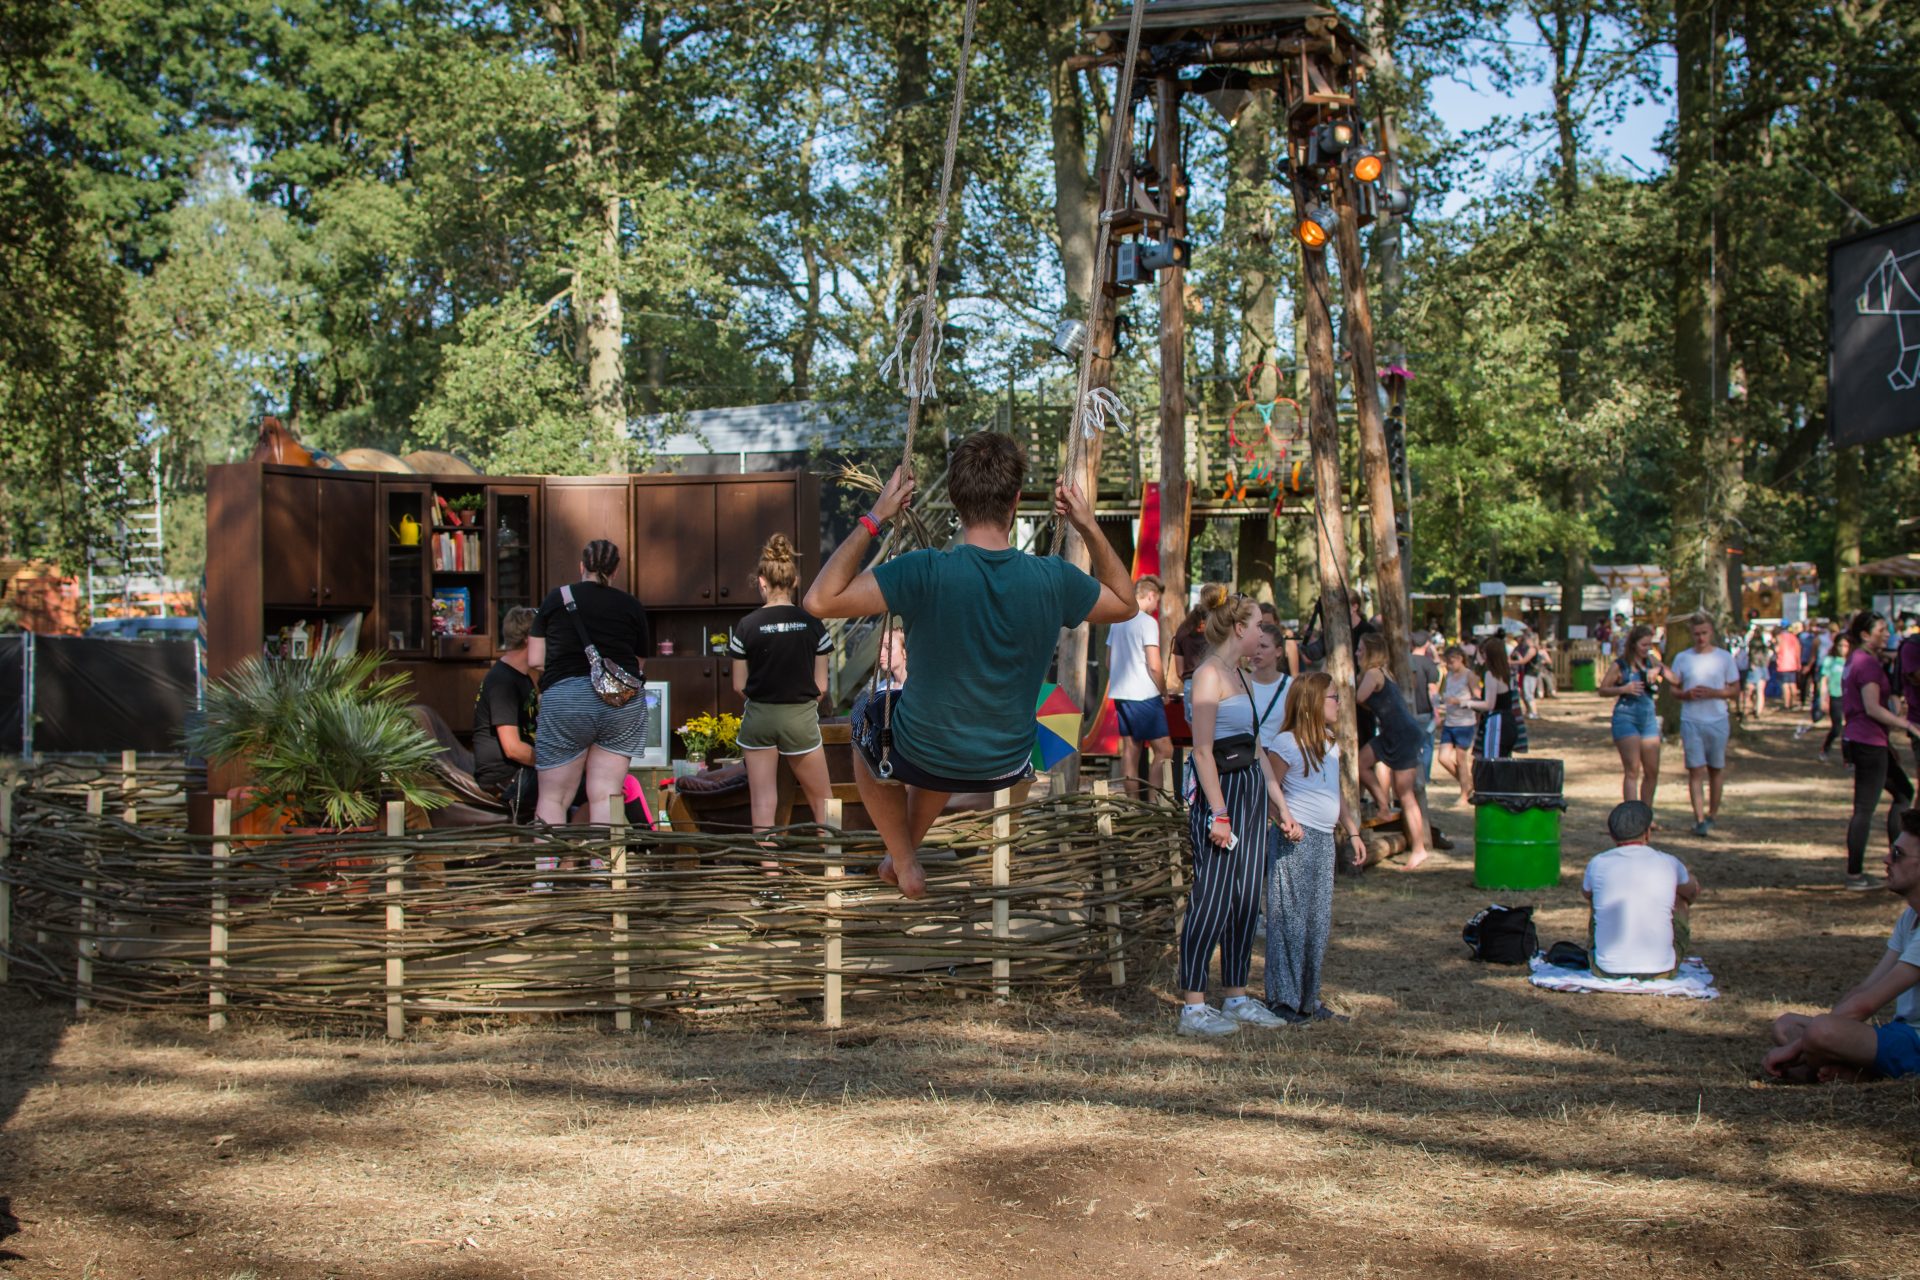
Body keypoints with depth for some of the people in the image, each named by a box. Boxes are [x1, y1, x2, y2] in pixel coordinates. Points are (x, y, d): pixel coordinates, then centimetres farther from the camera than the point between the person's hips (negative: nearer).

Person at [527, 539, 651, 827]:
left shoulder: (556, 598, 8)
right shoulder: (631, 606, 10)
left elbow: (534, 660, 7)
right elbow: (639, 664, 9)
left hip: (564, 698, -1)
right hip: (623, 702, 1)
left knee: (553, 798, 7)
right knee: (605, 796, 3)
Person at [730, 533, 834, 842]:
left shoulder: (746, 626, -9)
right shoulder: (812, 624, -6)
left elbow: (739, 686, -3)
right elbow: (821, 685, -3)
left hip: (758, 716, 0)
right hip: (801, 718, 0)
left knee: (763, 801, 5)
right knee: (821, 797, 14)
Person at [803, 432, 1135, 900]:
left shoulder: (926, 573, -31)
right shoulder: (1053, 579, -20)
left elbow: (819, 601, -28)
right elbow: (1126, 604, 1)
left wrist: (874, 519, -23)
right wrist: (1090, 528, 0)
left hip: (925, 758, -3)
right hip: (1008, 764, 4)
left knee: (868, 720, 34)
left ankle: (906, 866, 35)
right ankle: (905, 852, 54)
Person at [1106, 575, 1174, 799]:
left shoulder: (1118, 621, 12)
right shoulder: (1147, 621, -12)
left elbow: (1109, 661, 19)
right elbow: (1153, 665, -16)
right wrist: (1164, 692, -3)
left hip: (1120, 694, 8)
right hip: (1144, 696, -8)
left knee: (1130, 748, 10)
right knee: (1164, 749, -5)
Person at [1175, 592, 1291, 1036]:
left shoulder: (1239, 675, 16)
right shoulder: (1210, 674, -12)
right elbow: (1203, 750, -18)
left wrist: (1281, 804, 18)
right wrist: (1218, 814, -21)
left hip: (1251, 789, 9)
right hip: (1219, 789, -9)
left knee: (1246, 898, 11)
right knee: (1213, 899, -8)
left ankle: (1237, 998, 19)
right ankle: (1193, 1007, -4)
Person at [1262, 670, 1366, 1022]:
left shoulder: (1330, 745, 15)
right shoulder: (1286, 743, -11)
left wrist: (1353, 832, 23)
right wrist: (1285, 821, -28)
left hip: (1324, 840, 9)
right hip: (1295, 839, -9)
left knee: (1319, 922, 11)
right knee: (1290, 920, -5)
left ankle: (1308, 1001, 18)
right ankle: (1283, 1000, 2)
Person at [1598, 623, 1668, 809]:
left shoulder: (1651, 660, 8)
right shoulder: (1620, 666, -5)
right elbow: (1602, 690, -6)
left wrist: (1658, 670, -9)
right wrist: (1623, 689, -19)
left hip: (1648, 719, 6)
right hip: (1626, 718, -6)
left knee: (1652, 771, 7)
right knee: (1632, 771, -12)